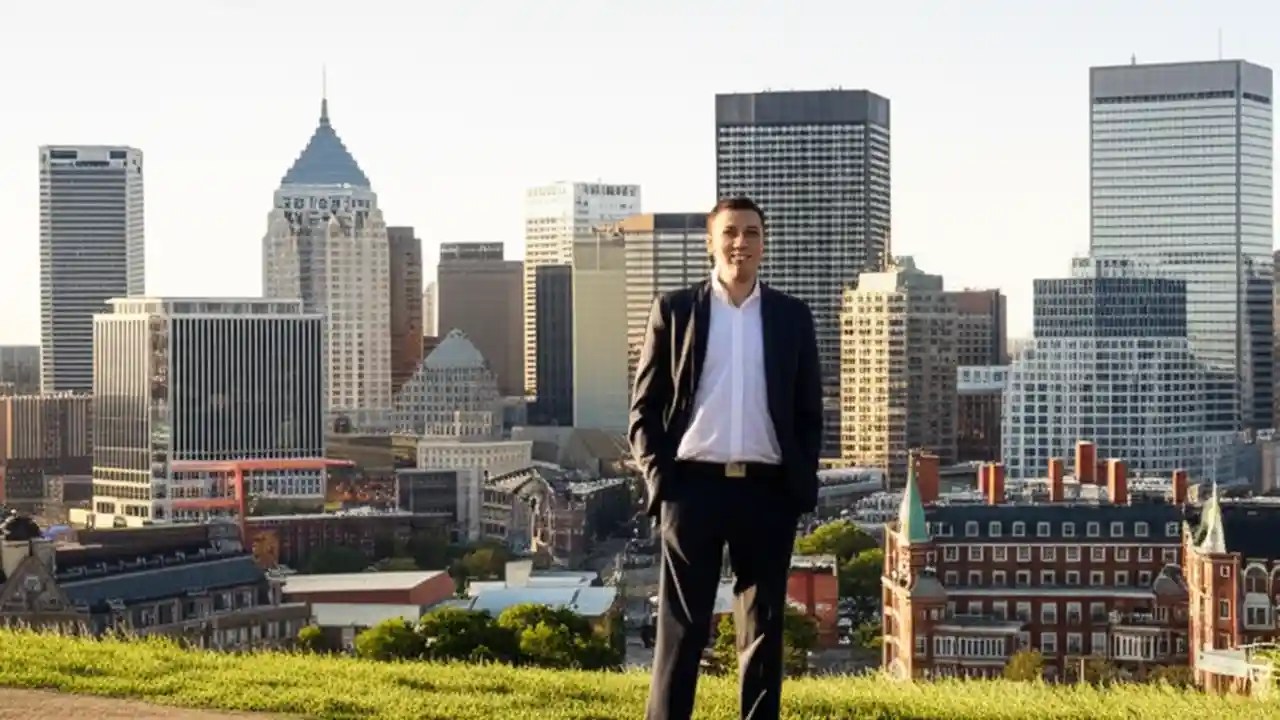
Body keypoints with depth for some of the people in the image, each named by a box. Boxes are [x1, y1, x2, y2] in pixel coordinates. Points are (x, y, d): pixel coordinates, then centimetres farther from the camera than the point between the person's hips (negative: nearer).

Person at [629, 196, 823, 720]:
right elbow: (645, 406, 4)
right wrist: (660, 480, -6)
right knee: (681, 626, 0)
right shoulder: (675, 310, 4)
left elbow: (810, 411, 11)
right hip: (694, 485, -2)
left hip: (768, 490, 2)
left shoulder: (792, 316, 9)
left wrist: (803, 486, 1)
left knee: (764, 627, 6)